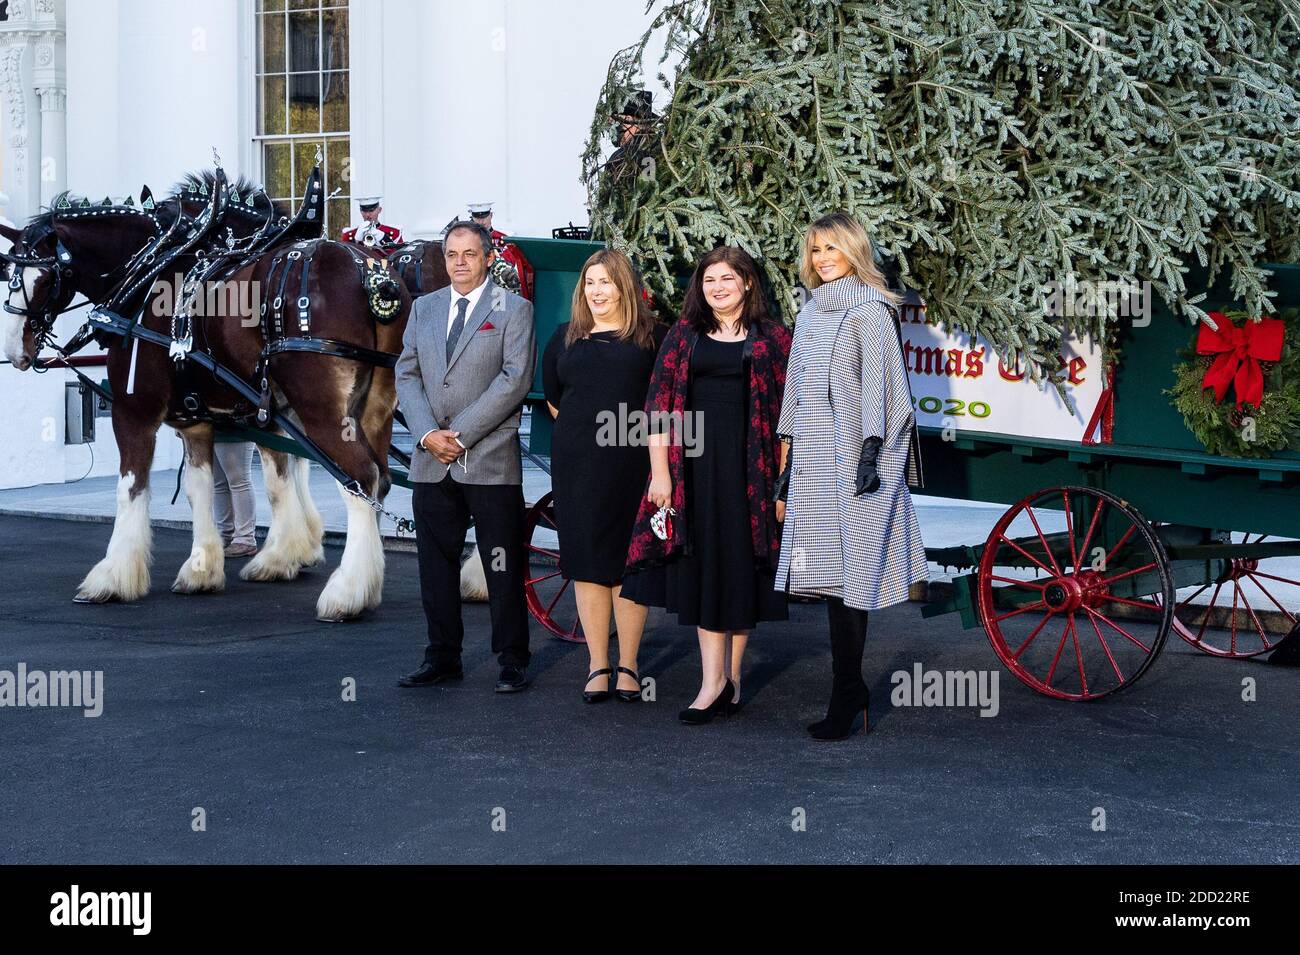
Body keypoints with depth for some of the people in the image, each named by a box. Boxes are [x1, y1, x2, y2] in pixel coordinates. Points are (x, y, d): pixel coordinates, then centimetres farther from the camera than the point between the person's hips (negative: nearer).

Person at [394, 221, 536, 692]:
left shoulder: (513, 309, 1)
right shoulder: (424, 308, 15)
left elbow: (516, 379, -9)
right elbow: (407, 374, 10)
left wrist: (461, 433, -13)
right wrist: (427, 434, -6)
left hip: (491, 461, -4)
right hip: (432, 461, 5)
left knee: (503, 568, 0)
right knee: (436, 565, 9)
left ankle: (512, 661, 9)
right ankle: (442, 657, 19)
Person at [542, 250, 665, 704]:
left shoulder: (651, 335, 4)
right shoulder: (565, 338, 12)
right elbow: (553, 399, 21)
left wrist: (650, 446, 3)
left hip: (632, 462, -2)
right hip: (577, 465, 3)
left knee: (628, 562, 0)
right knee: (587, 562, 4)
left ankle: (628, 666, 10)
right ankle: (598, 666, 12)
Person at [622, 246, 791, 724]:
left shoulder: (771, 338, 5)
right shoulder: (683, 335, 9)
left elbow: (787, 410, 1)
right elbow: (659, 405, 5)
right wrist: (660, 470, -4)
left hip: (748, 465, -2)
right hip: (693, 464, 2)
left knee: (740, 565, 2)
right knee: (703, 565, 0)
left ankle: (728, 674, 13)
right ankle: (717, 680, 1)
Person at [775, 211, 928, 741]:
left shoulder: (870, 310, -2)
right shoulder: (810, 313, 19)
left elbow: (878, 382, -9)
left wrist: (871, 450, -17)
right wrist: (787, 458, 18)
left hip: (851, 458, -7)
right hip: (813, 459, 7)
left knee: (844, 573, -9)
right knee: (828, 573, 4)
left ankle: (845, 698, -6)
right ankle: (852, 691, 10)